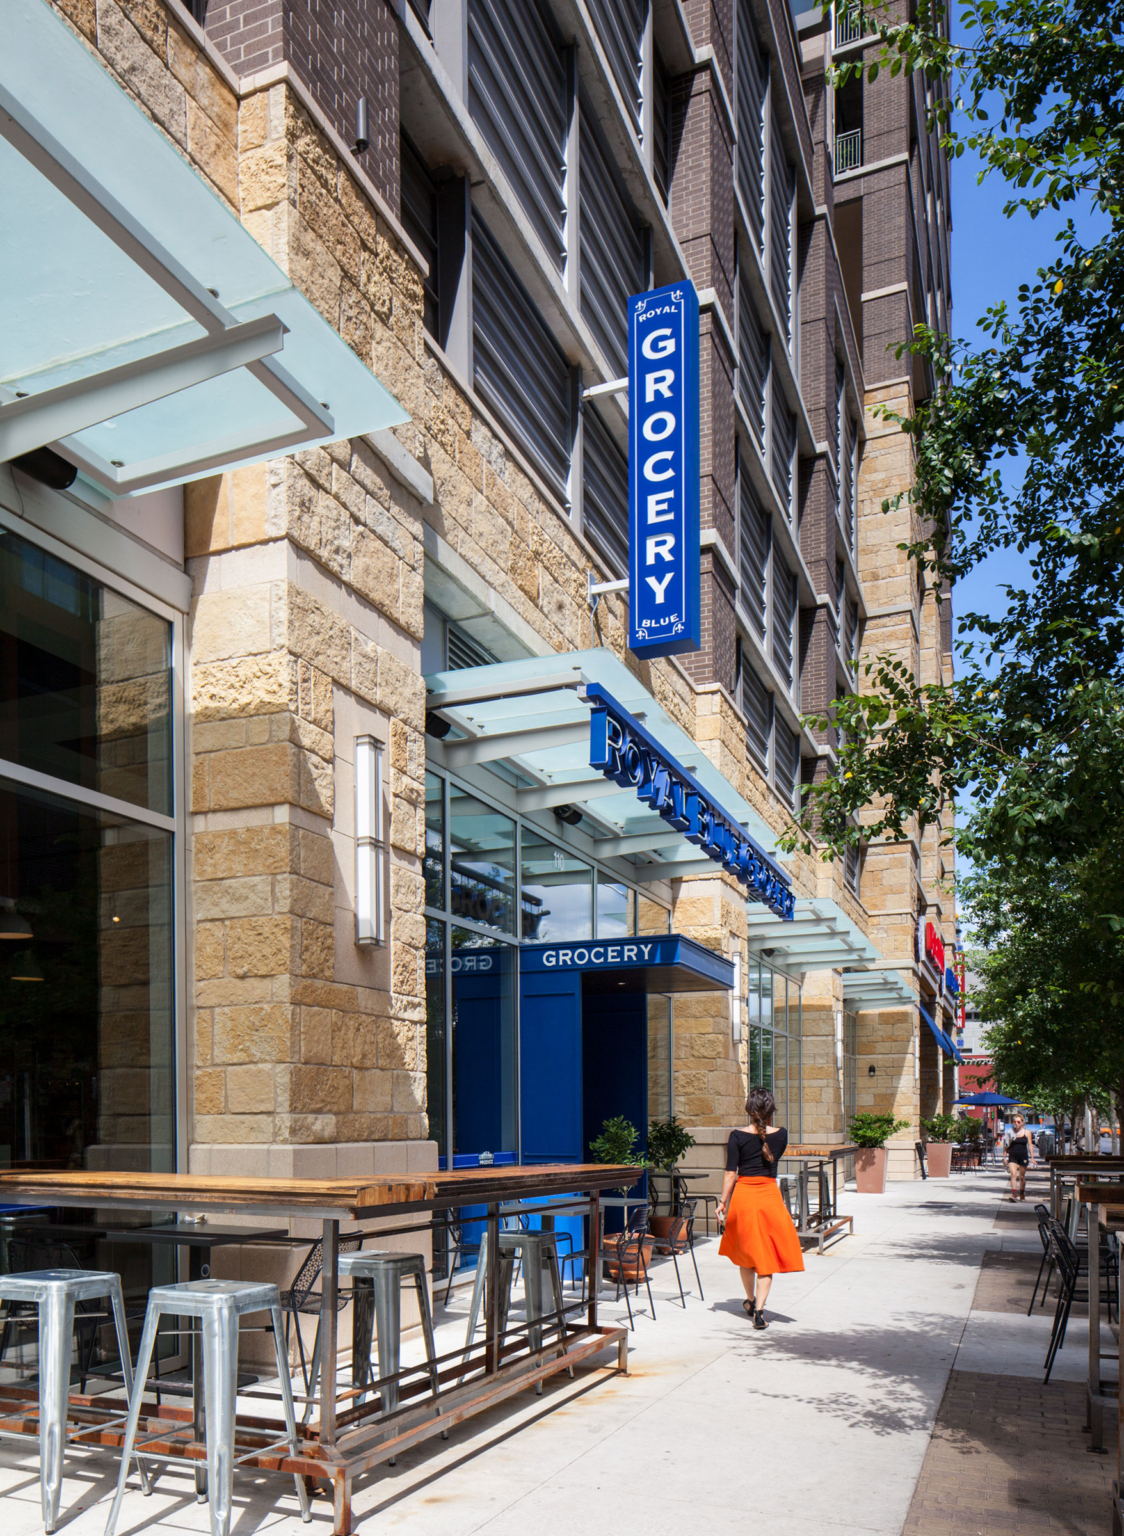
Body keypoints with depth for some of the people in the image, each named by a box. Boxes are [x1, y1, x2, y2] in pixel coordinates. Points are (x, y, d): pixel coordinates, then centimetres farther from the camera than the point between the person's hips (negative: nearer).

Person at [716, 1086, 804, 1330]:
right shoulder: (781, 1135, -3)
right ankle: (759, 1310, -6)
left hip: (743, 1195, 0)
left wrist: (723, 1202, -1)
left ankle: (751, 1301, 33)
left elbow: (730, 1174, -8)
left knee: (745, 1253, 19)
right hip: (769, 1195, 0)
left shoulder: (737, 1136, -8)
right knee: (767, 1255, 5)